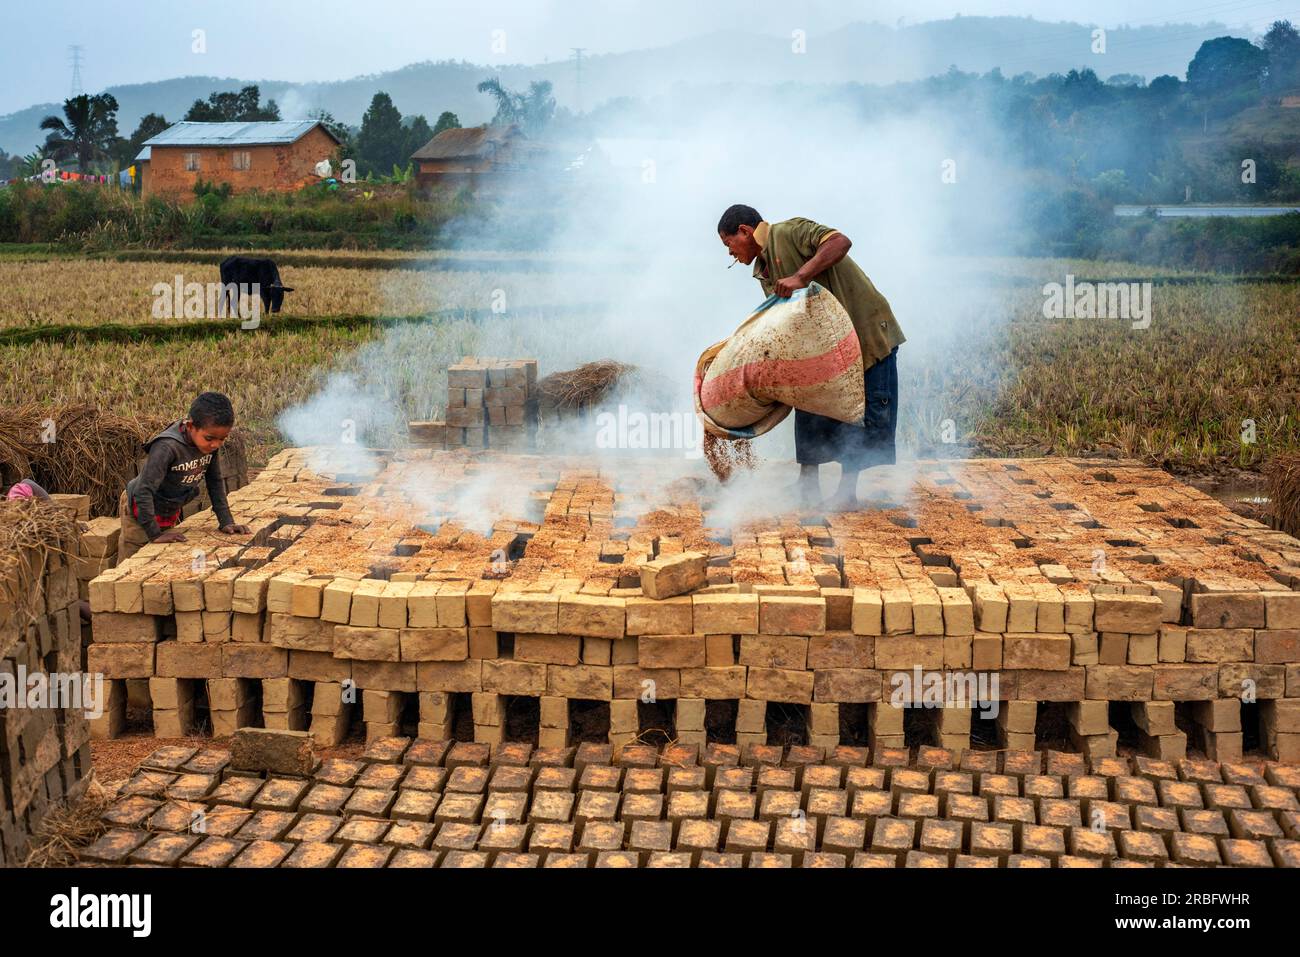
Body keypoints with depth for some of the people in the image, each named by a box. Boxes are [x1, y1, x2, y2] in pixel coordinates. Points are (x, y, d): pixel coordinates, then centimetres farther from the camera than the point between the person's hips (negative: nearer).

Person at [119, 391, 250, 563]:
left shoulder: (211, 444, -15)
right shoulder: (167, 447, -35)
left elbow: (215, 482, -3)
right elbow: (143, 490, -35)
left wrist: (226, 522, -8)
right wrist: (155, 534, -33)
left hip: (170, 512, 7)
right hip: (141, 510, -7)